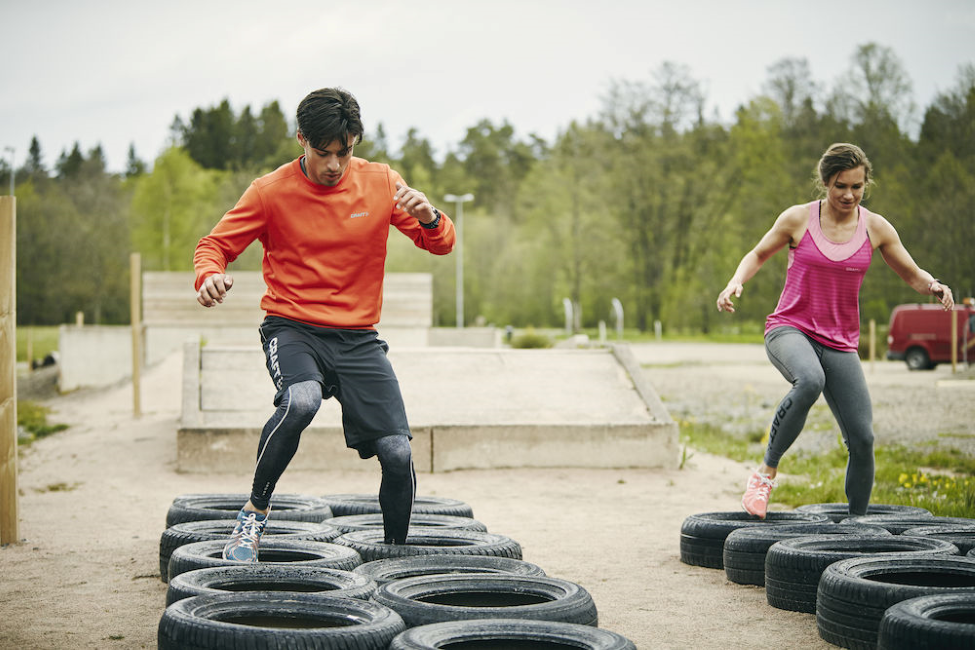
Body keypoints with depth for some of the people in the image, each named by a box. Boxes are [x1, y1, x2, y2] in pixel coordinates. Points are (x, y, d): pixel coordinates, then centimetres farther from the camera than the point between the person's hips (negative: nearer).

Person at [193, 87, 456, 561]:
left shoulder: (380, 183, 2)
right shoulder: (270, 191, -4)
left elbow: (441, 244, 5)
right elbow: (215, 244, 1)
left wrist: (429, 219, -19)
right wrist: (210, 275, -23)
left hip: (358, 338, 3)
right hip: (292, 329, -2)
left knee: (397, 453, -9)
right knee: (301, 399, -36)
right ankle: (255, 511, -14)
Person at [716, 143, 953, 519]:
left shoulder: (876, 228, 2)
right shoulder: (797, 219, -3)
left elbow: (912, 276, 11)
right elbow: (758, 255, 11)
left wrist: (933, 286, -11)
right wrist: (735, 283, -8)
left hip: (840, 343, 3)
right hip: (790, 329, -3)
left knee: (862, 439, -5)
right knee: (810, 381, -38)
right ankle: (766, 472, -21)